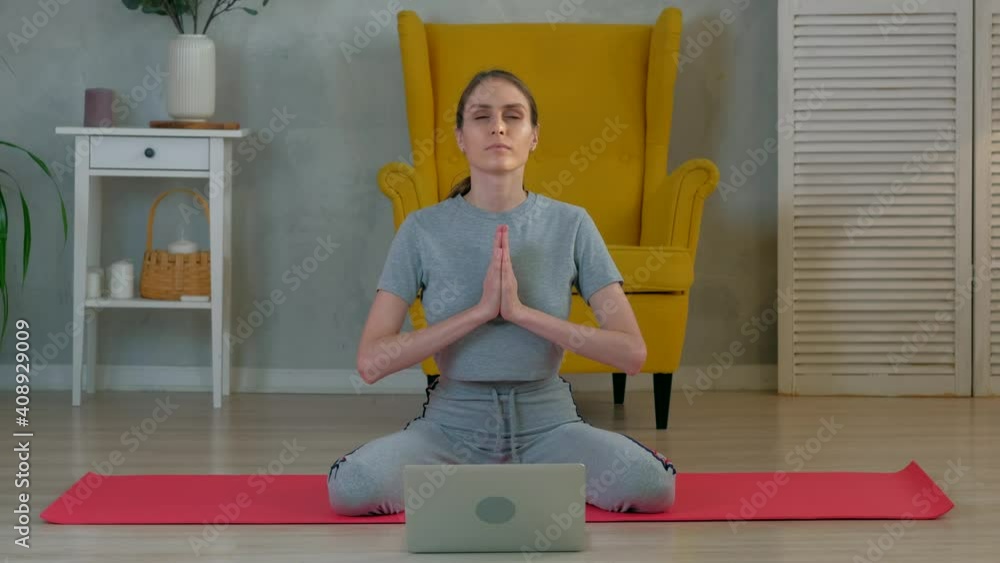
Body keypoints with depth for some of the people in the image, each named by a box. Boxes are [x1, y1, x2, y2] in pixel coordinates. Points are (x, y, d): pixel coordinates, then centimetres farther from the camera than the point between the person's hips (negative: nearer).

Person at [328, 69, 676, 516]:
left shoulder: (571, 224, -2)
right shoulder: (423, 228, -4)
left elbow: (631, 352, -9)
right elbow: (371, 362, -12)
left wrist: (522, 311, -19)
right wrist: (479, 311, -20)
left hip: (546, 424, 1)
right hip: (452, 425, 0)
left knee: (650, 484, -29)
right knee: (353, 486, -31)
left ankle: (543, 479, 2)